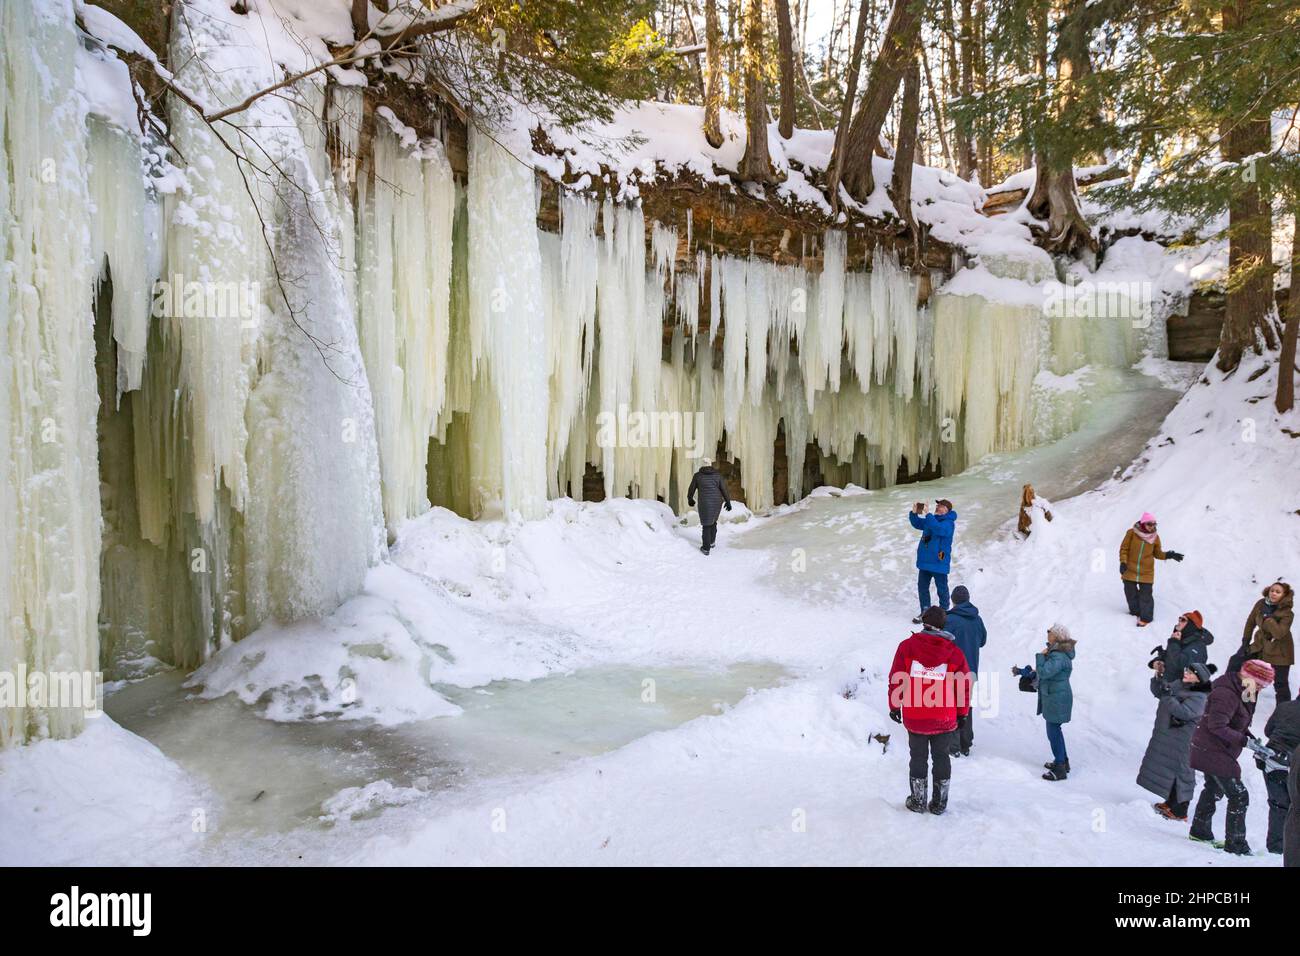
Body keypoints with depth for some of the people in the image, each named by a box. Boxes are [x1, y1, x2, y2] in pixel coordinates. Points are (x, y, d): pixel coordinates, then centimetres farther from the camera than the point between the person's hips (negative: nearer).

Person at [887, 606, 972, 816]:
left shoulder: (907, 647, -7)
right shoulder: (954, 652, -6)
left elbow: (896, 679, -3)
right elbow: (964, 685, 0)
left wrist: (894, 706, 9)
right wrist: (962, 713, 14)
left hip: (914, 718, 0)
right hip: (945, 720, 0)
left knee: (918, 758, 14)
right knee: (941, 758, 15)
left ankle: (917, 801, 22)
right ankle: (940, 802, 23)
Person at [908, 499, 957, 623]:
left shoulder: (949, 523, -15)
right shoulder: (932, 519, 9)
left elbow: (938, 529, -35)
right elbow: (917, 524, 17)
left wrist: (926, 514, -34)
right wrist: (914, 513, -2)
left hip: (939, 562, -8)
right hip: (925, 561, 8)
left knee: (941, 589, 6)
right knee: (922, 587, 12)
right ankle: (925, 612, 23)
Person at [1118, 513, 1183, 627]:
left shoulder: (1155, 537, 0)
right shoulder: (1132, 533, -8)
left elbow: (1157, 553, 11)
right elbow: (1124, 548, -4)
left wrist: (1169, 555, -6)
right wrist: (1123, 562, -14)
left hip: (1146, 573, 0)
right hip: (1130, 571, 0)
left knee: (1146, 595, -1)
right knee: (1130, 593, 13)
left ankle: (1145, 617, 11)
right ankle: (1135, 611, 34)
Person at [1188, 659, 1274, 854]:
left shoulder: (1239, 691, 6)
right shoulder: (1226, 694, -25)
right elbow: (1217, 726, -29)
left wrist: (1245, 734, -4)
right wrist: (1243, 740, -26)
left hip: (1210, 750, 11)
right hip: (1214, 752, -11)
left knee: (1213, 789, 26)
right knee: (1239, 795, -7)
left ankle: (1200, 831, 40)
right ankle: (1235, 843, 1)